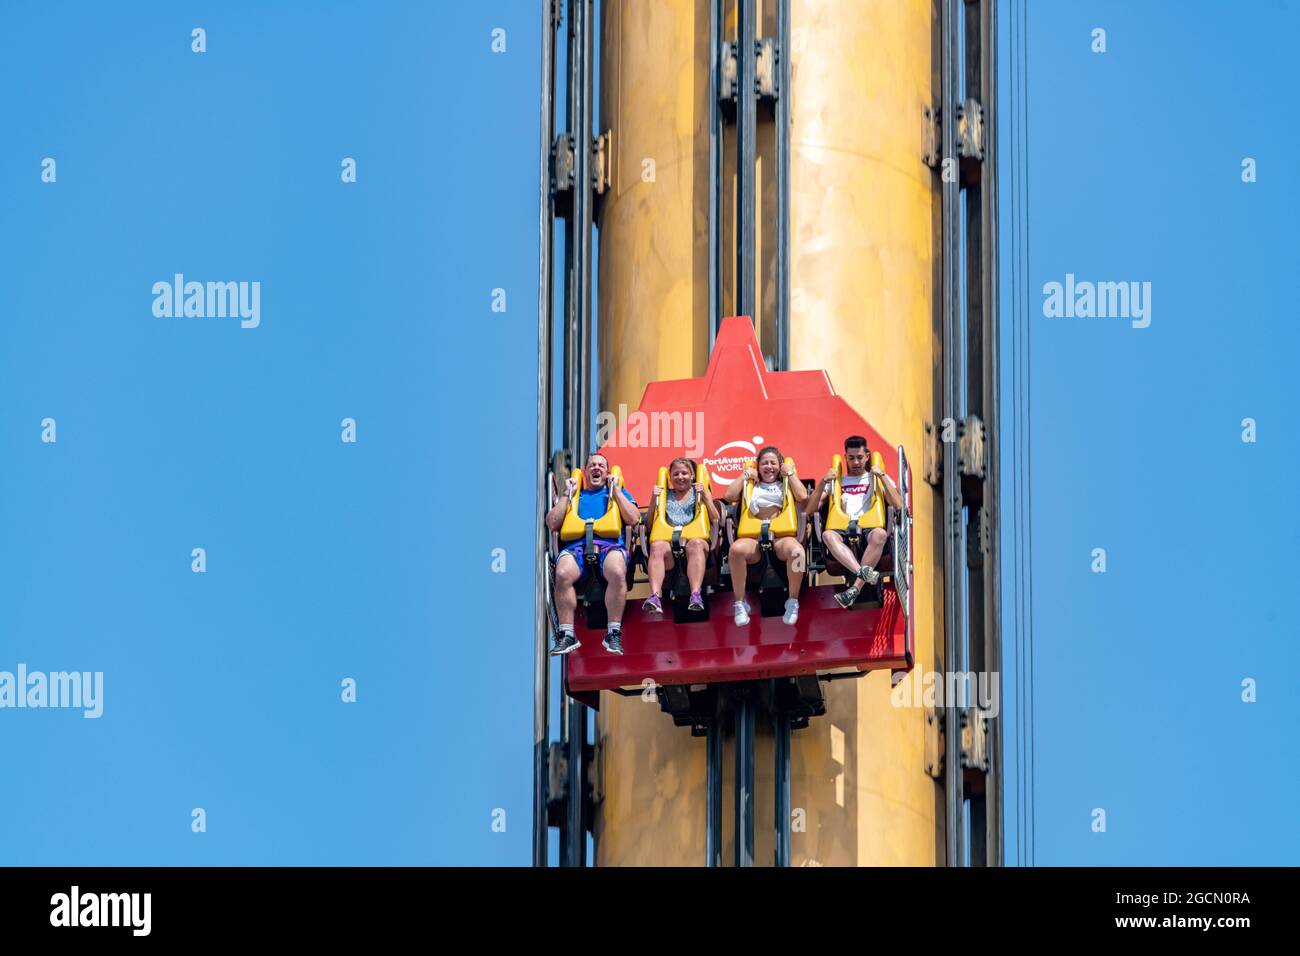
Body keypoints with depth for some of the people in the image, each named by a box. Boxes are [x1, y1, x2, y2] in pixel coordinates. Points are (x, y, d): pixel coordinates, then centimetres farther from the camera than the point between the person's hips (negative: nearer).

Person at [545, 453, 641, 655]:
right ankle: (566, 634, -31)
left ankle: (614, 633, -32)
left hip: (610, 544, -1)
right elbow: (552, 524, 17)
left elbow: (634, 520, 11)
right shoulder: (574, 493, 31)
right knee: (563, 573, -37)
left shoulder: (619, 492, 29)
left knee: (617, 573, -39)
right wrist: (567, 494, 17)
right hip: (576, 545, 1)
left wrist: (615, 490, 11)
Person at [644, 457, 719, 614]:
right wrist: (654, 500, 5)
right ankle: (654, 596, -50)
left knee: (696, 544, -38)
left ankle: (696, 595, -50)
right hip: (669, 541, 1)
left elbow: (715, 519, 10)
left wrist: (704, 496, 0)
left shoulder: (699, 492, 21)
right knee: (657, 546, -34)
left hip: (695, 538, -1)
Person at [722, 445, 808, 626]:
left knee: (796, 550, -40)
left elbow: (802, 496, 5)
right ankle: (740, 603, -25)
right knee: (737, 548, -38)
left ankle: (793, 602, -19)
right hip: (754, 537, 1)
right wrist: (744, 475, 18)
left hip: (782, 536, -1)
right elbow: (729, 496, 12)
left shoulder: (785, 485, 26)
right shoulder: (751, 486, 28)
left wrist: (790, 473, 14)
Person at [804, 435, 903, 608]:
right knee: (828, 535, -34)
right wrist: (823, 482, 2)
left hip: (869, 530, -1)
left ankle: (855, 588, -41)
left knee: (880, 534, -38)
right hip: (844, 532, 1)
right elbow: (808, 511, 13)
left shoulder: (877, 478, 21)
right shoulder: (837, 481, 24)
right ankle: (864, 572, -53)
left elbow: (898, 506, 3)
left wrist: (882, 476, -1)